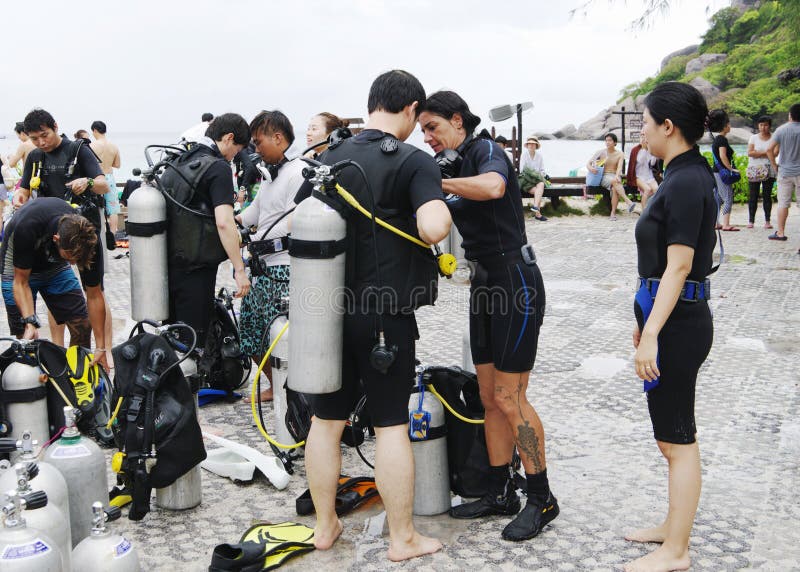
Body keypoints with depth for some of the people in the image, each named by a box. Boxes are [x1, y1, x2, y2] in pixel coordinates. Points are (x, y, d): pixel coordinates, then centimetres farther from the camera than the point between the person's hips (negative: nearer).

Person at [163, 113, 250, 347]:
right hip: (197, 269, -8)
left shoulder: (178, 164, 12)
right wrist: (239, 270, -22)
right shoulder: (218, 168, -13)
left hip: (170, 264, 8)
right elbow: (224, 222, -23)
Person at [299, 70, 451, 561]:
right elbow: (434, 228, -26)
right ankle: (404, 538, 15)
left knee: (327, 419, 14)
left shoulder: (329, 159, 6)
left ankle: (325, 526, 27)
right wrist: (442, 204, -5)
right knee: (391, 425, 4)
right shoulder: (415, 161, -10)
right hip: (386, 314, -5)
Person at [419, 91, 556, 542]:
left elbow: (493, 187, -36)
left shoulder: (485, 150, -12)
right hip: (484, 284, 9)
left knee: (509, 399, -5)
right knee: (489, 397, 12)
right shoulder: (449, 163, 13)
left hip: (515, 281, -9)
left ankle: (542, 499, 10)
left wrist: (436, 181, -31)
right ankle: (501, 493, 23)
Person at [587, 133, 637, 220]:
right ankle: (628, 202, -50)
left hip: (615, 176, 1)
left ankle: (613, 212, -29)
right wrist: (590, 168, -23)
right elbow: (588, 163, 1)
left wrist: (617, 176, -32)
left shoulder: (620, 154, 5)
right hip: (604, 177, -1)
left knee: (615, 189, -35)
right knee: (615, 181, -36)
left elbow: (619, 167, -10)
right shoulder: (601, 152, 5)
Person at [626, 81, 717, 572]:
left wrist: (651, 335, -22)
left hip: (678, 323, -10)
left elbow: (678, 268, -21)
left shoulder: (685, 184, -18)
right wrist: (647, 322, 21)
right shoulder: (688, 176, 12)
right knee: (676, 434, 19)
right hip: (675, 317, 10)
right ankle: (675, 526, 34)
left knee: (677, 439, 0)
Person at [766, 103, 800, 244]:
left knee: (783, 203, 8)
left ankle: (780, 232, 11)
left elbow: (770, 150, -7)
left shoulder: (781, 130, -3)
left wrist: (774, 165, 4)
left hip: (785, 172, 1)